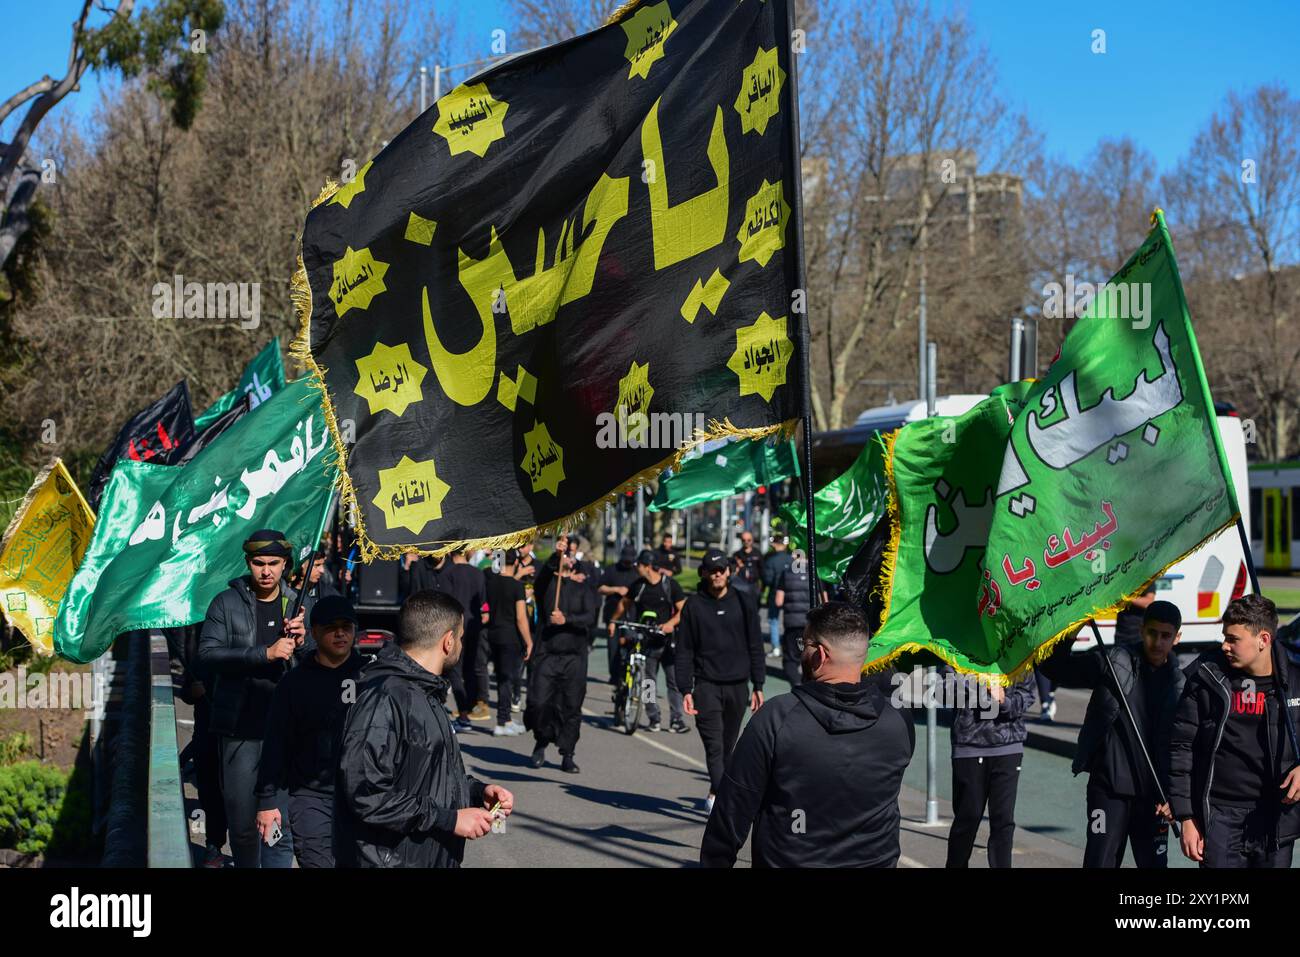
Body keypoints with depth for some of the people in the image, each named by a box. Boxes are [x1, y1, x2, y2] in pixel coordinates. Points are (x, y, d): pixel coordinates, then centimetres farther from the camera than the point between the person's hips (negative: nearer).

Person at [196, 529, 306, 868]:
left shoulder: (297, 605, 8)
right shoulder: (227, 603, 1)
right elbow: (208, 654, -11)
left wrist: (301, 644, -10)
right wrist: (265, 653, -20)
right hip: (240, 729, -1)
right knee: (242, 824, 6)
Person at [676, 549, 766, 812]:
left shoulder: (742, 603, 6)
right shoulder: (693, 605, 3)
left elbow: (755, 646, 9)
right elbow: (684, 651, 4)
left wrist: (758, 686, 5)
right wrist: (686, 690, -3)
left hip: (738, 686, 2)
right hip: (706, 685, -2)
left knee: (728, 746, 9)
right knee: (714, 746, -12)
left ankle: (715, 795, 22)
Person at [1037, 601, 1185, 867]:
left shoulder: (1180, 683, 4)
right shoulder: (1112, 662, -3)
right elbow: (1054, 668, -7)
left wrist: (1173, 794, 0)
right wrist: (1068, 635, -25)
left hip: (1153, 795, 3)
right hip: (1108, 788, -3)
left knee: (1154, 862, 10)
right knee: (1100, 860, -4)